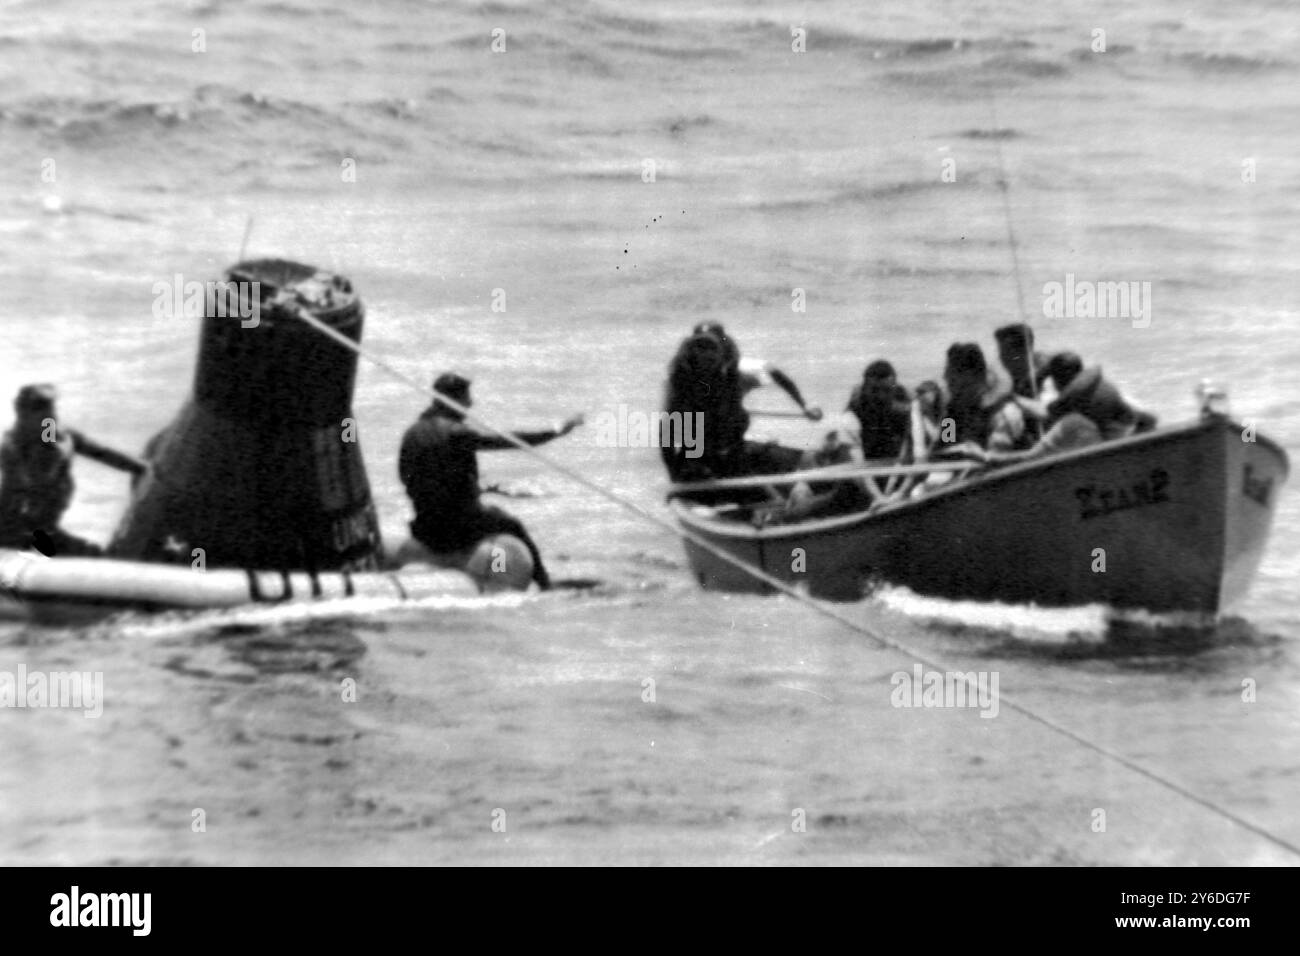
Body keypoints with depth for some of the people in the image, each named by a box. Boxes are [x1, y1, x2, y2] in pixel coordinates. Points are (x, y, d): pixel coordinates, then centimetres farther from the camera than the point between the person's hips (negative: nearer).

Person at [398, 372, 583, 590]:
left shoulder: (411, 433, 2)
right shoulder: (458, 432, -17)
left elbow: (405, 476, 11)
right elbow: (510, 440, -16)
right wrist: (557, 431, -7)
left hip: (426, 532, 6)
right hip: (461, 528, -6)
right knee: (512, 525, 22)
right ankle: (546, 586, 31)